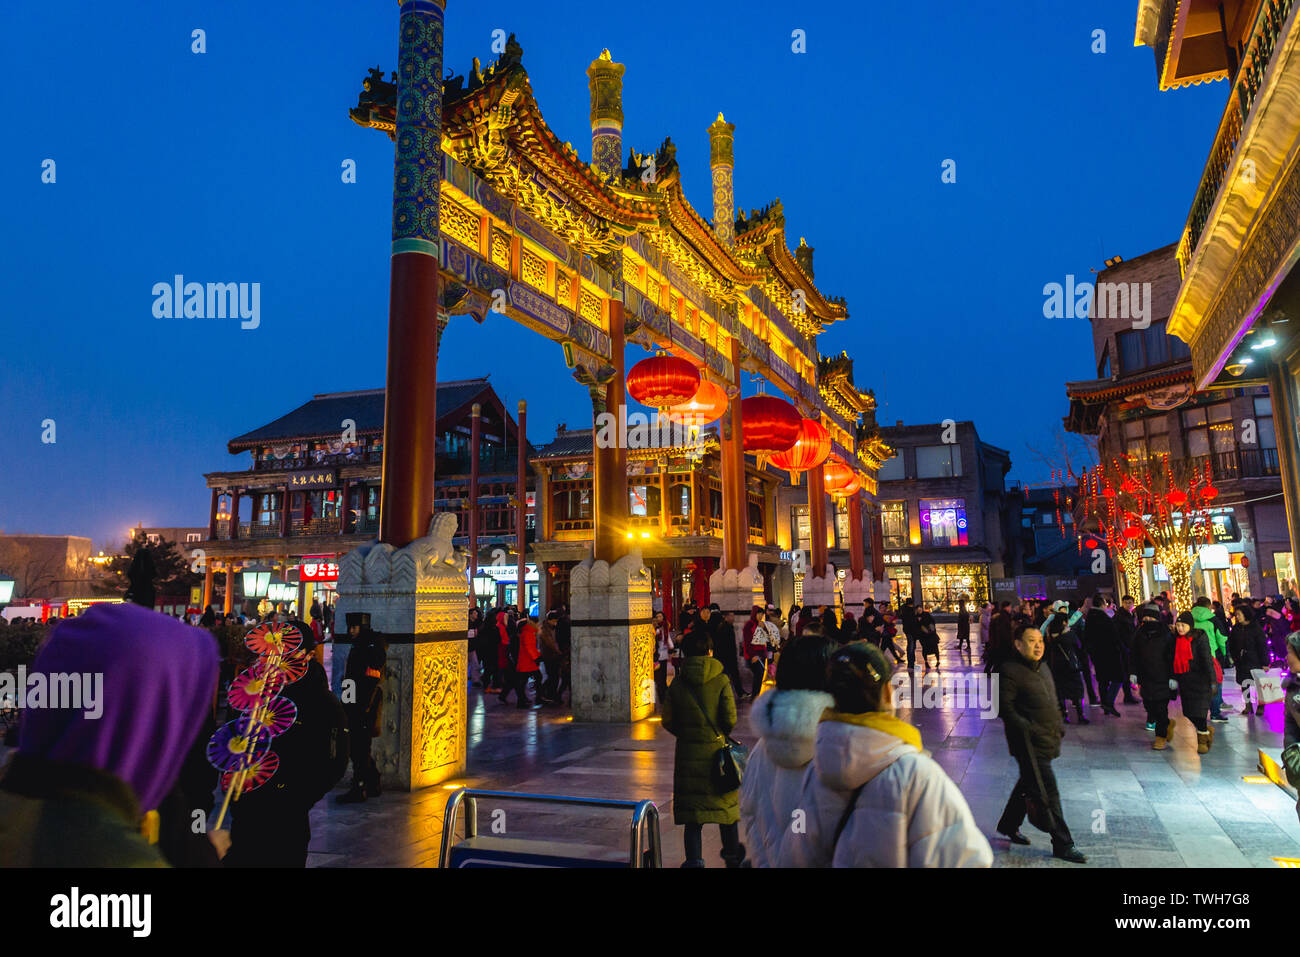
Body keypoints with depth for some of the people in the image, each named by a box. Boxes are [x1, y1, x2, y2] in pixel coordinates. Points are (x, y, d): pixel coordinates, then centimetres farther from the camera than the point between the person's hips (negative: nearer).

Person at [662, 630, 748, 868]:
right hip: (717, 750, -1)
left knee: (692, 806, 8)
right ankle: (732, 855, 31)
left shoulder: (677, 683, -3)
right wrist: (721, 734, 9)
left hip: (688, 752, 1)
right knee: (726, 802, 16)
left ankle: (694, 859, 3)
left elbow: (668, 720, -1)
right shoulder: (721, 680, -10)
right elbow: (730, 719, -11)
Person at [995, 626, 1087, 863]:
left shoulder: (1043, 669, 14)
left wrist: (1058, 726, 14)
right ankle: (1062, 845, 6)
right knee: (1047, 791, -5)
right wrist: (1029, 731, -22)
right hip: (1029, 744, -9)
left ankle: (1008, 826, 33)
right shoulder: (1009, 671, -15)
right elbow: (1005, 709, -18)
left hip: (1047, 742, 9)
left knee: (1028, 785, 18)